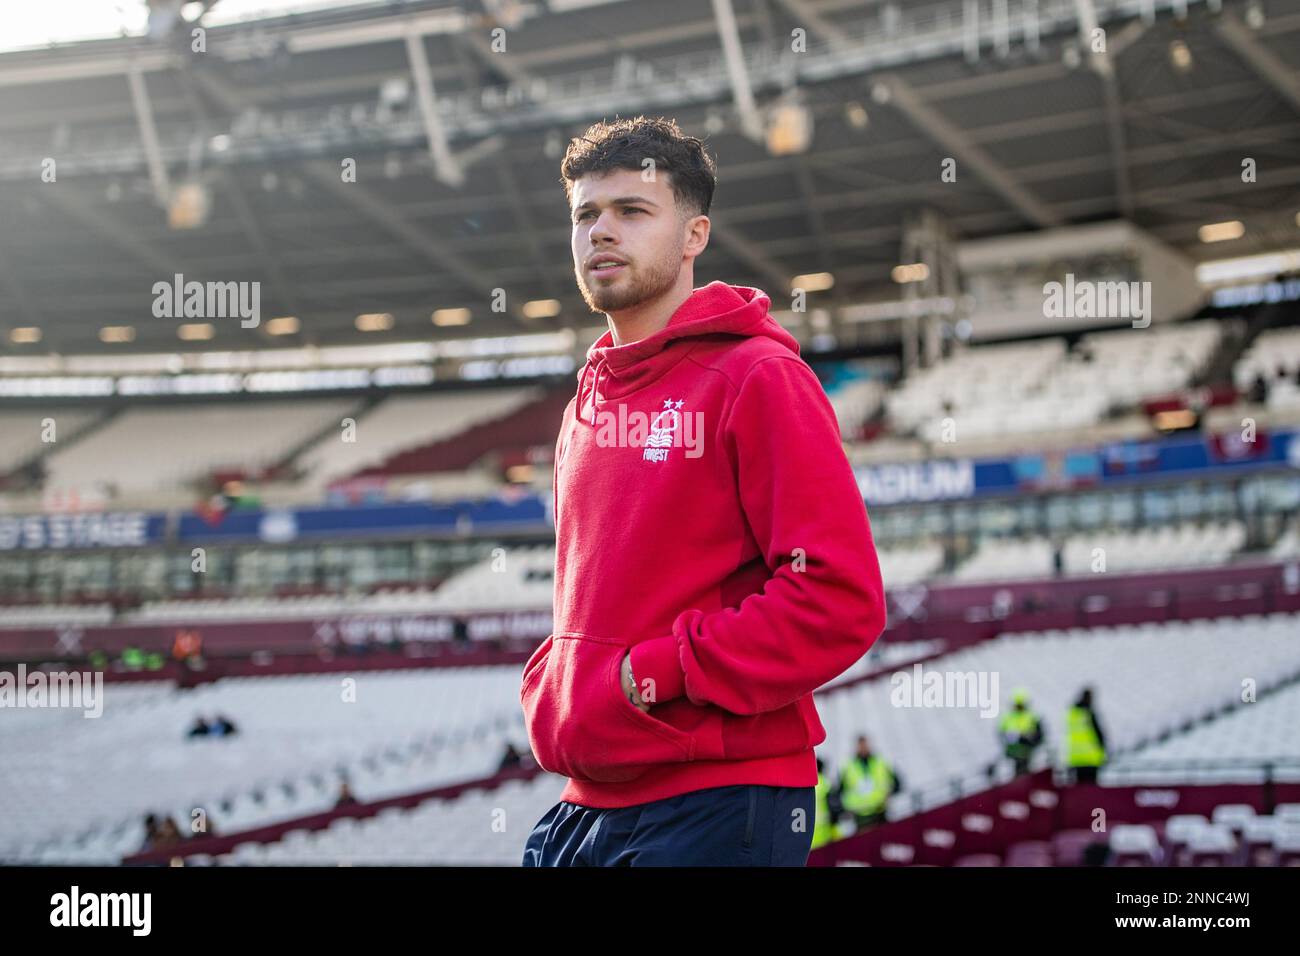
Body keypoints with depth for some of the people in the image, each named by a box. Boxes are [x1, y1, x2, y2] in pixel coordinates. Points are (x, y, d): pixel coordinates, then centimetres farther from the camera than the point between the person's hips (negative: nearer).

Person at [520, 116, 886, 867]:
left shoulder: (755, 377, -8)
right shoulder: (590, 399, 15)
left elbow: (840, 599, -17)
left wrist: (660, 672, -16)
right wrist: (550, 692, 9)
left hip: (719, 802, -7)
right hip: (589, 799, 7)